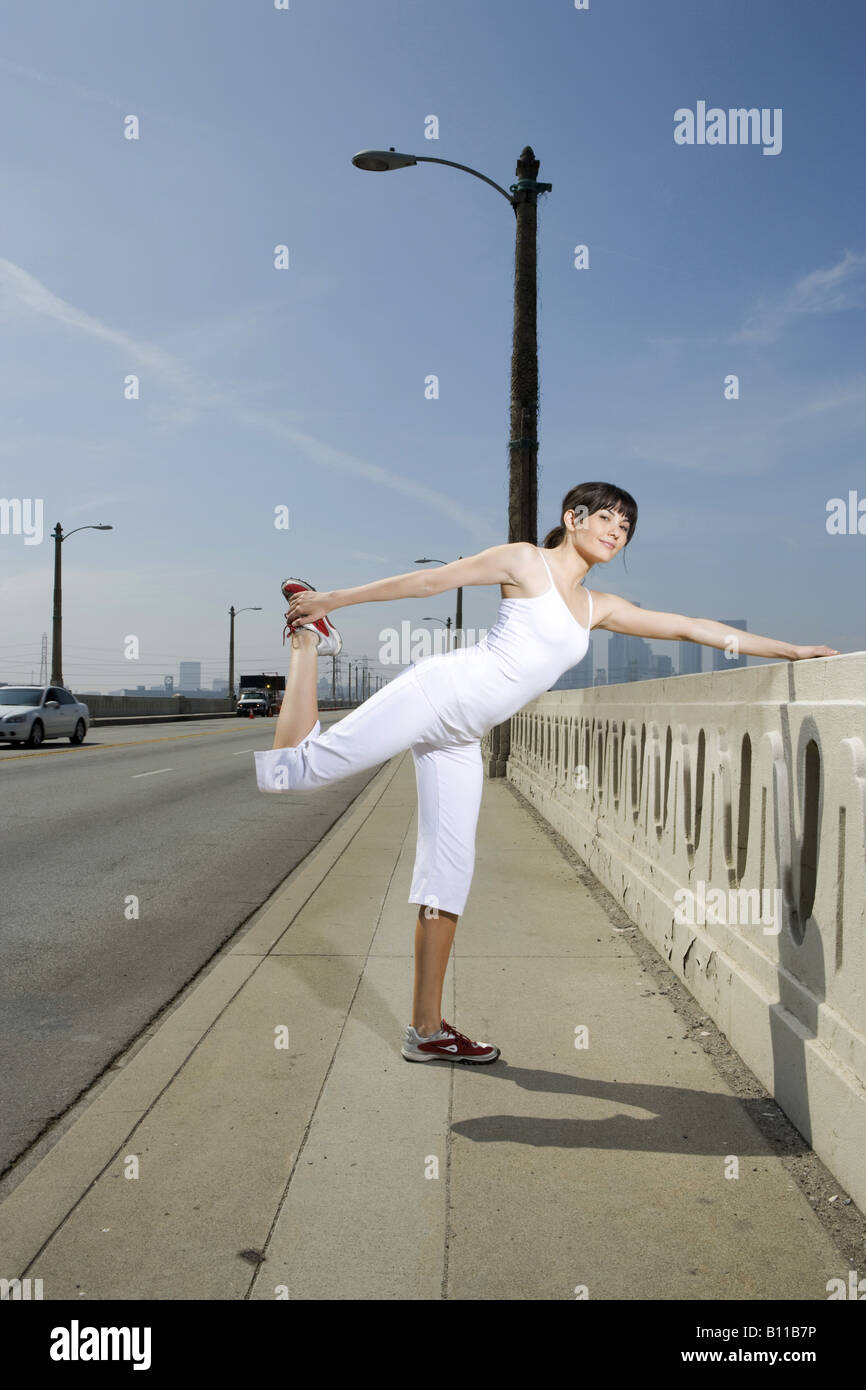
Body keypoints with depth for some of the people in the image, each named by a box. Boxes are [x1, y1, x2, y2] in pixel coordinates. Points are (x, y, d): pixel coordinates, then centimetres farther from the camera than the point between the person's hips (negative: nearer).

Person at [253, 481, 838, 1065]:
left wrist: (792, 650, 22)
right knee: (292, 768, -9)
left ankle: (427, 1030, 9)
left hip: (459, 740, 6)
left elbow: (690, 627, 21)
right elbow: (427, 580, -1)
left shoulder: (599, 607, 19)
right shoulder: (526, 561, 1)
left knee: (450, 873, 3)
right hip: (433, 693, -6)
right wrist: (332, 598, 1)